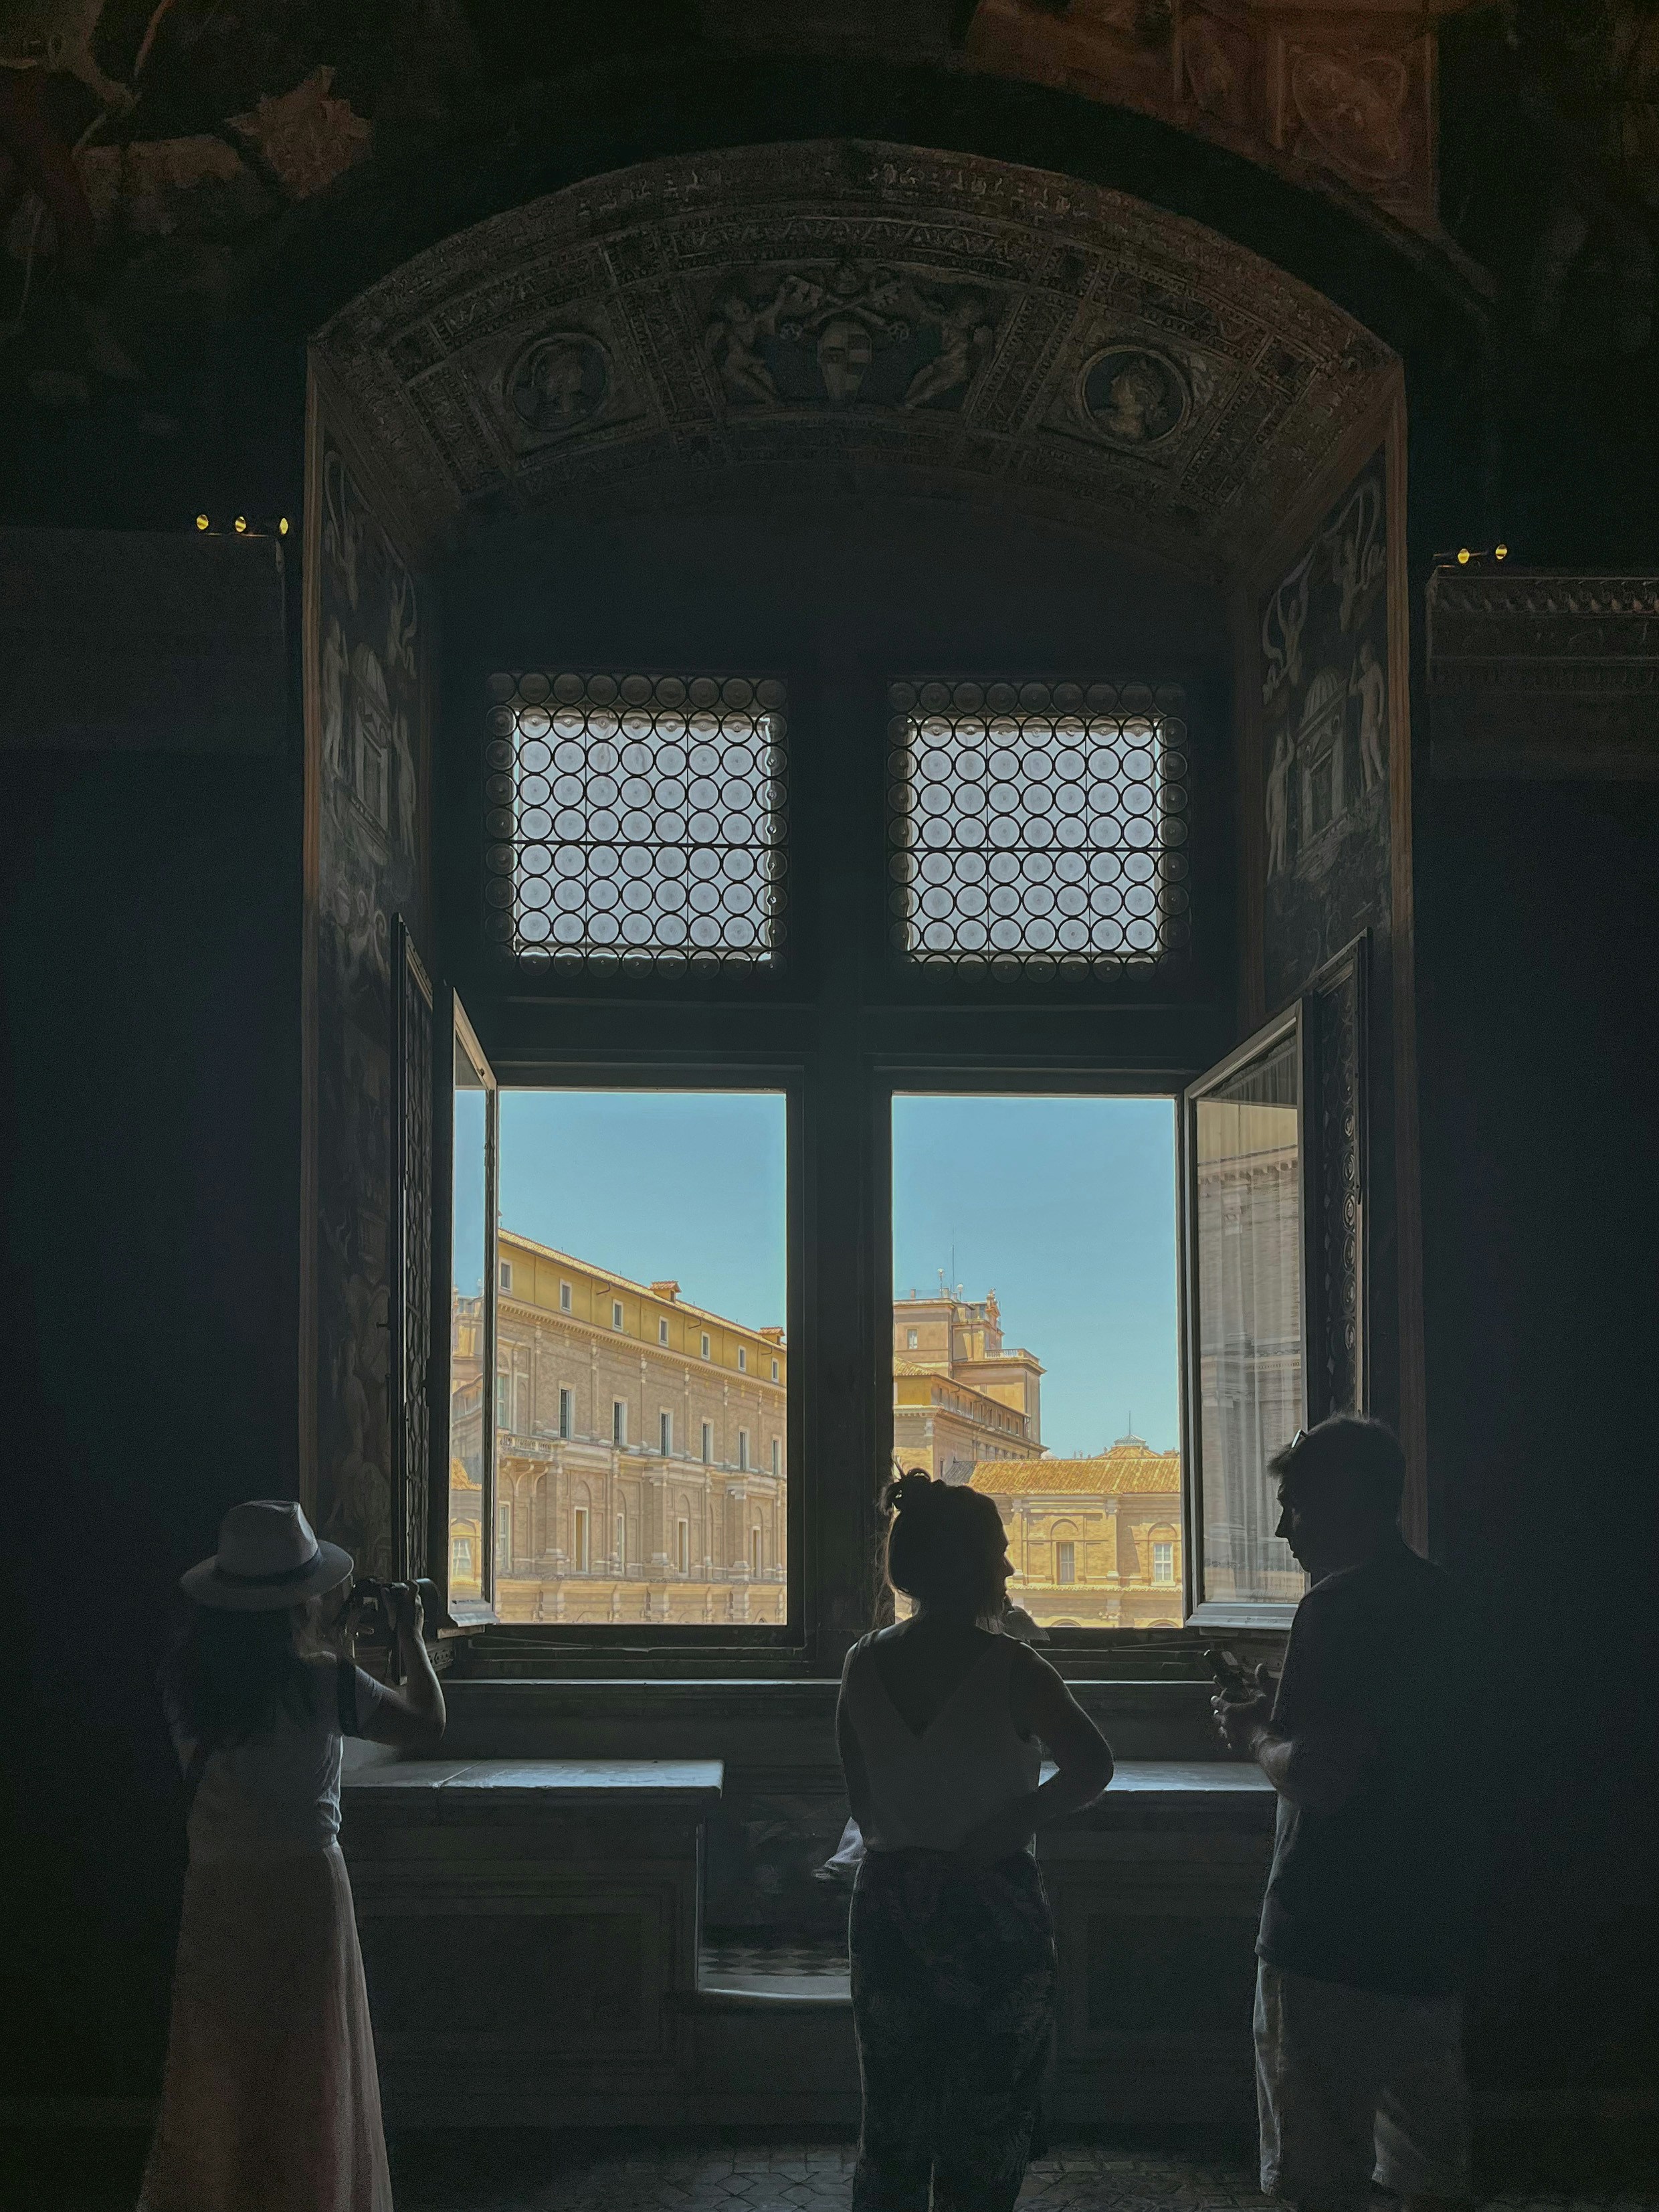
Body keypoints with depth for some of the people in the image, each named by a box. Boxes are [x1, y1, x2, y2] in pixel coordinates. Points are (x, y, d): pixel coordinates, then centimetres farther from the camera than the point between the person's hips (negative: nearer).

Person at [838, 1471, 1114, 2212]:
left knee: (890, 2130, 16)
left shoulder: (864, 1664, 0)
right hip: (992, 1908, -4)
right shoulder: (1007, 1666, -14)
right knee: (985, 2138, 8)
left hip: (888, 1907, 4)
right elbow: (1092, 1766, -20)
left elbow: (863, 1808, 6)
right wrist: (1021, 1819, -9)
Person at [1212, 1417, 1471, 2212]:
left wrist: (1254, 1735, -6)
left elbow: (1318, 1779, -24)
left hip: (1331, 1936, -9)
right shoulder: (1434, 1596, 10)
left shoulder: (1339, 1605, -17)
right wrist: (1284, 1711, 15)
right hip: (1427, 1927, 9)